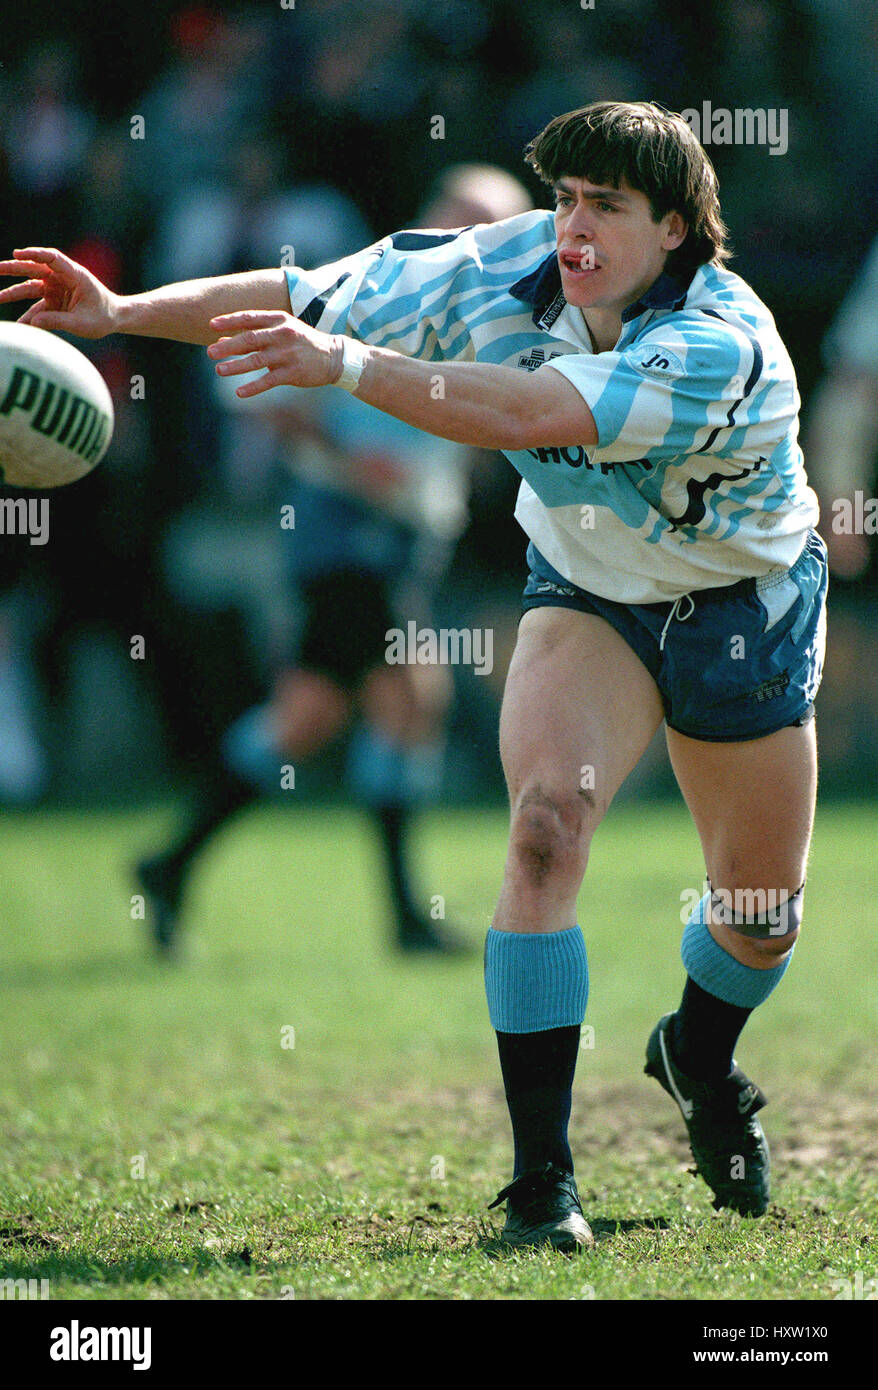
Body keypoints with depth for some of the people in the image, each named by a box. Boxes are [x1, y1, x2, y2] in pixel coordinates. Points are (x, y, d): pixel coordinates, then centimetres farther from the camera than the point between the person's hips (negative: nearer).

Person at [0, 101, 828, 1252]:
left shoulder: (720, 345, -36)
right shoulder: (505, 272, -21)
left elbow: (523, 416, -49)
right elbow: (301, 297, -17)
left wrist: (346, 365, -55)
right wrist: (121, 312, -25)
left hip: (744, 608, -1)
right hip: (587, 594, 1)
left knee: (763, 912, 11)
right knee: (548, 818, -26)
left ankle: (700, 1059, 50)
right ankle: (541, 1179, -23)